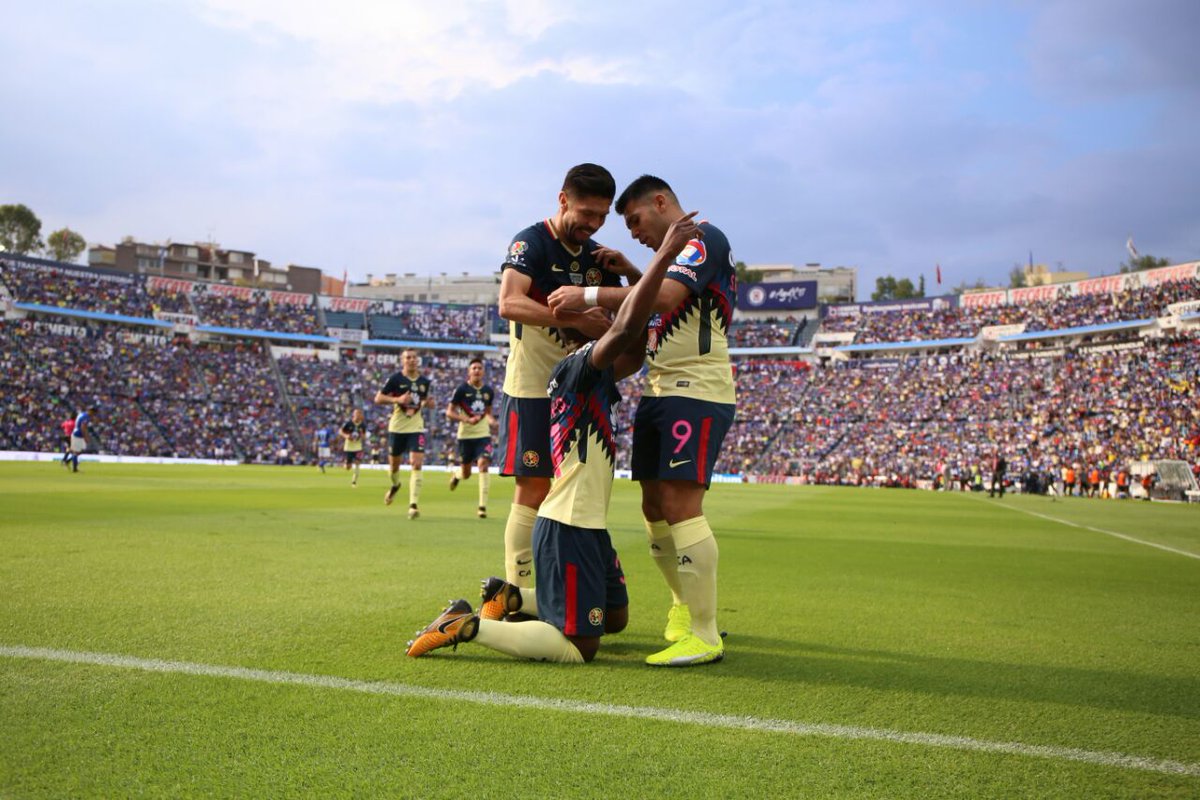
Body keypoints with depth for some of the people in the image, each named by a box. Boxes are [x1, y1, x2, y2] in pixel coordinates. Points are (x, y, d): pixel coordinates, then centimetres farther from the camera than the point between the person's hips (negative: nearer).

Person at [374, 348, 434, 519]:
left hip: (416, 427, 1)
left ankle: (413, 505, -14)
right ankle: (395, 485, 48)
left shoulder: (425, 382, 4)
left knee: (416, 463, -14)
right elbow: (378, 399, -7)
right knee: (394, 463, 12)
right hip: (397, 427, -1)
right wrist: (398, 399, -21)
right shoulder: (395, 379, -7)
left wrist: (427, 403, -2)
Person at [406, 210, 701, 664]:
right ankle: (465, 625, -2)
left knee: (615, 619, 25)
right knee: (578, 647, -5)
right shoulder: (579, 368, -15)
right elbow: (626, 327, -33)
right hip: (568, 527, -10)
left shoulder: (597, 383, 12)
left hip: (588, 526, 10)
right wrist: (664, 254, -31)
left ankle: (512, 597, 27)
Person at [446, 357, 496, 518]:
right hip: (465, 435, -2)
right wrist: (468, 419, -20)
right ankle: (456, 475, 48)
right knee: (466, 474, 8)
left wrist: (491, 420, -1)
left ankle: (483, 505, -14)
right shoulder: (462, 389, -6)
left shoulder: (488, 391, 6)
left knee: (483, 464, -19)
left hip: (483, 434, 2)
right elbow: (449, 413, -6)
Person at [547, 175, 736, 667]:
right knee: (655, 507, 10)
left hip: (696, 392, -10)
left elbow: (666, 296, -24)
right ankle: (683, 608, 24)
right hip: (659, 392, 10)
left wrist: (590, 296, -23)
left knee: (681, 506, -15)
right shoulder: (680, 251, 22)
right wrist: (629, 271, 19)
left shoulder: (703, 238, -8)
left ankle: (704, 635, -10)